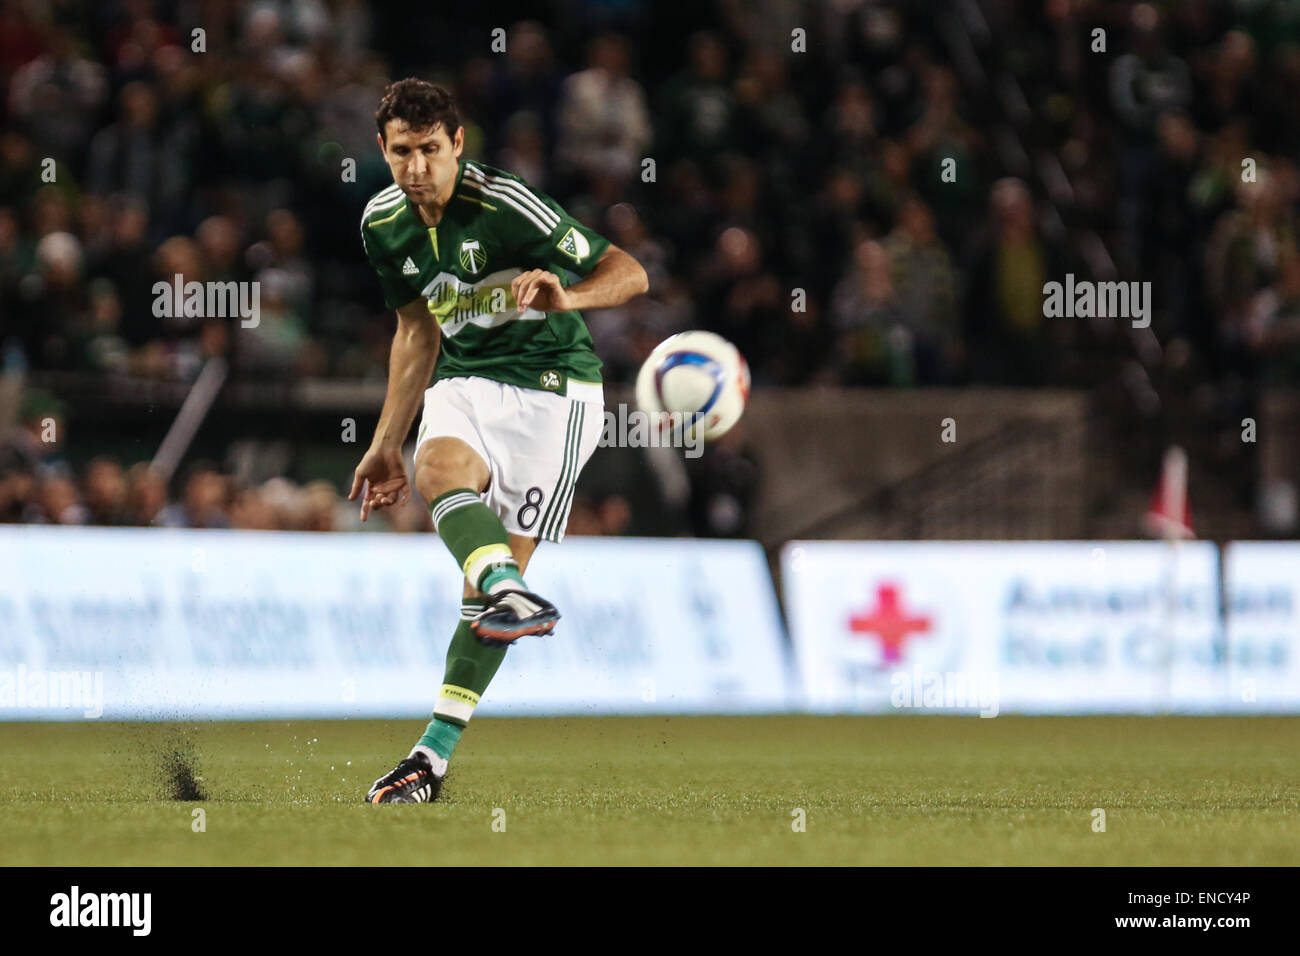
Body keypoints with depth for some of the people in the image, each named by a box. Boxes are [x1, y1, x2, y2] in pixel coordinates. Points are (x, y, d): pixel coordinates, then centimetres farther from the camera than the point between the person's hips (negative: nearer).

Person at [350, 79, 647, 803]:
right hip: (464, 380, 5)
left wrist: (566, 298, -37)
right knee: (437, 465, -31)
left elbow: (630, 274, -16)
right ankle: (514, 598, -55)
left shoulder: (506, 204, -18)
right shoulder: (383, 224, 2)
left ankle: (436, 753, -8)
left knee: (502, 565, -11)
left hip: (553, 384, -5)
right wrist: (387, 443, 19)